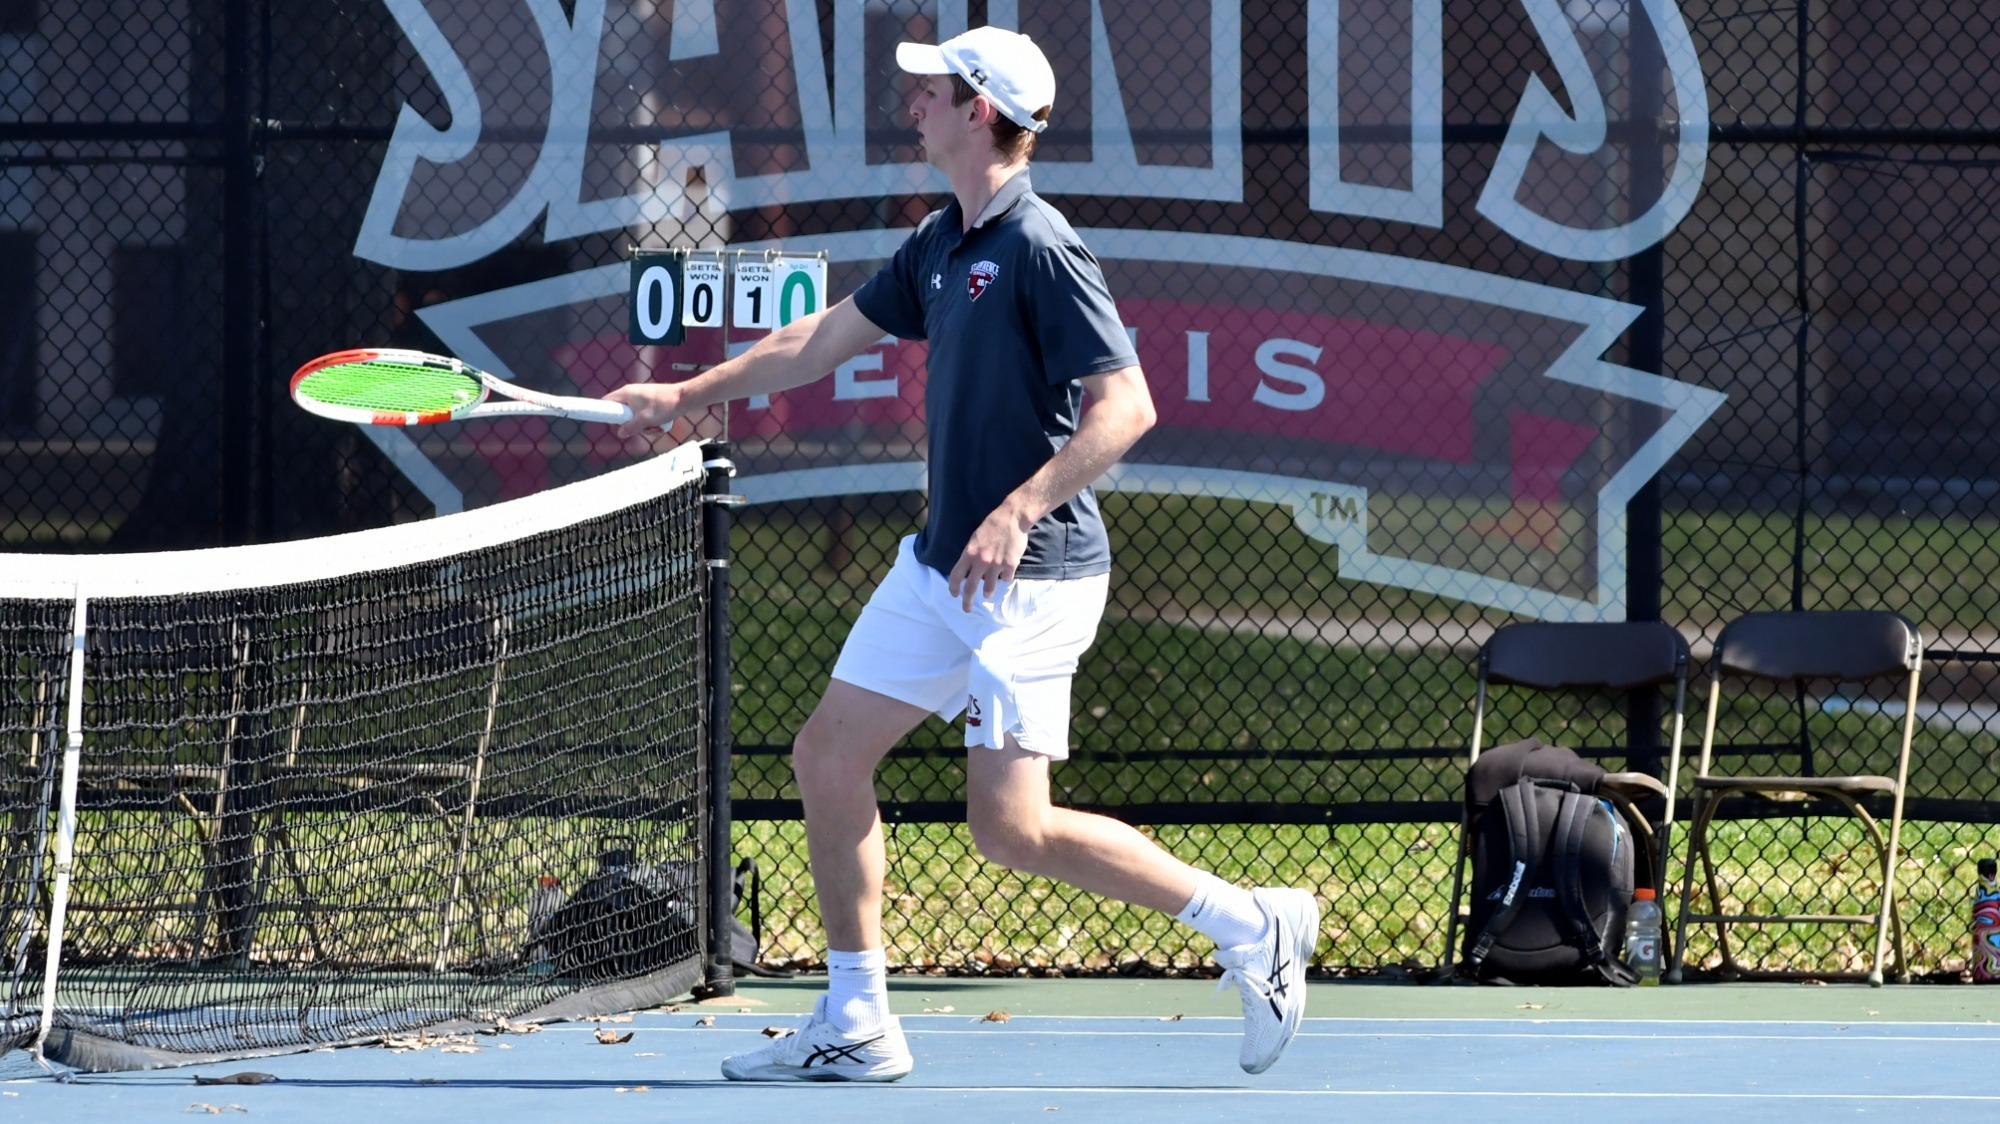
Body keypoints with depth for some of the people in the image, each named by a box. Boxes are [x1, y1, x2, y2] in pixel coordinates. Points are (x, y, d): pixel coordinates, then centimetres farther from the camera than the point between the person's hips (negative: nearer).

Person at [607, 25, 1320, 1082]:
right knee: (828, 757, 8)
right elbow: (827, 336, 24)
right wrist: (691, 394, 26)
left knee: (1009, 826, -11)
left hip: (1028, 579, -9)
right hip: (939, 564, 9)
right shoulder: (940, 243, 11)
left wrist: (1017, 512, -29)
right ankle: (854, 1024, 16)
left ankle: (1250, 925, 0)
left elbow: (1125, 406, -23)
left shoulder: (1039, 250, -17)